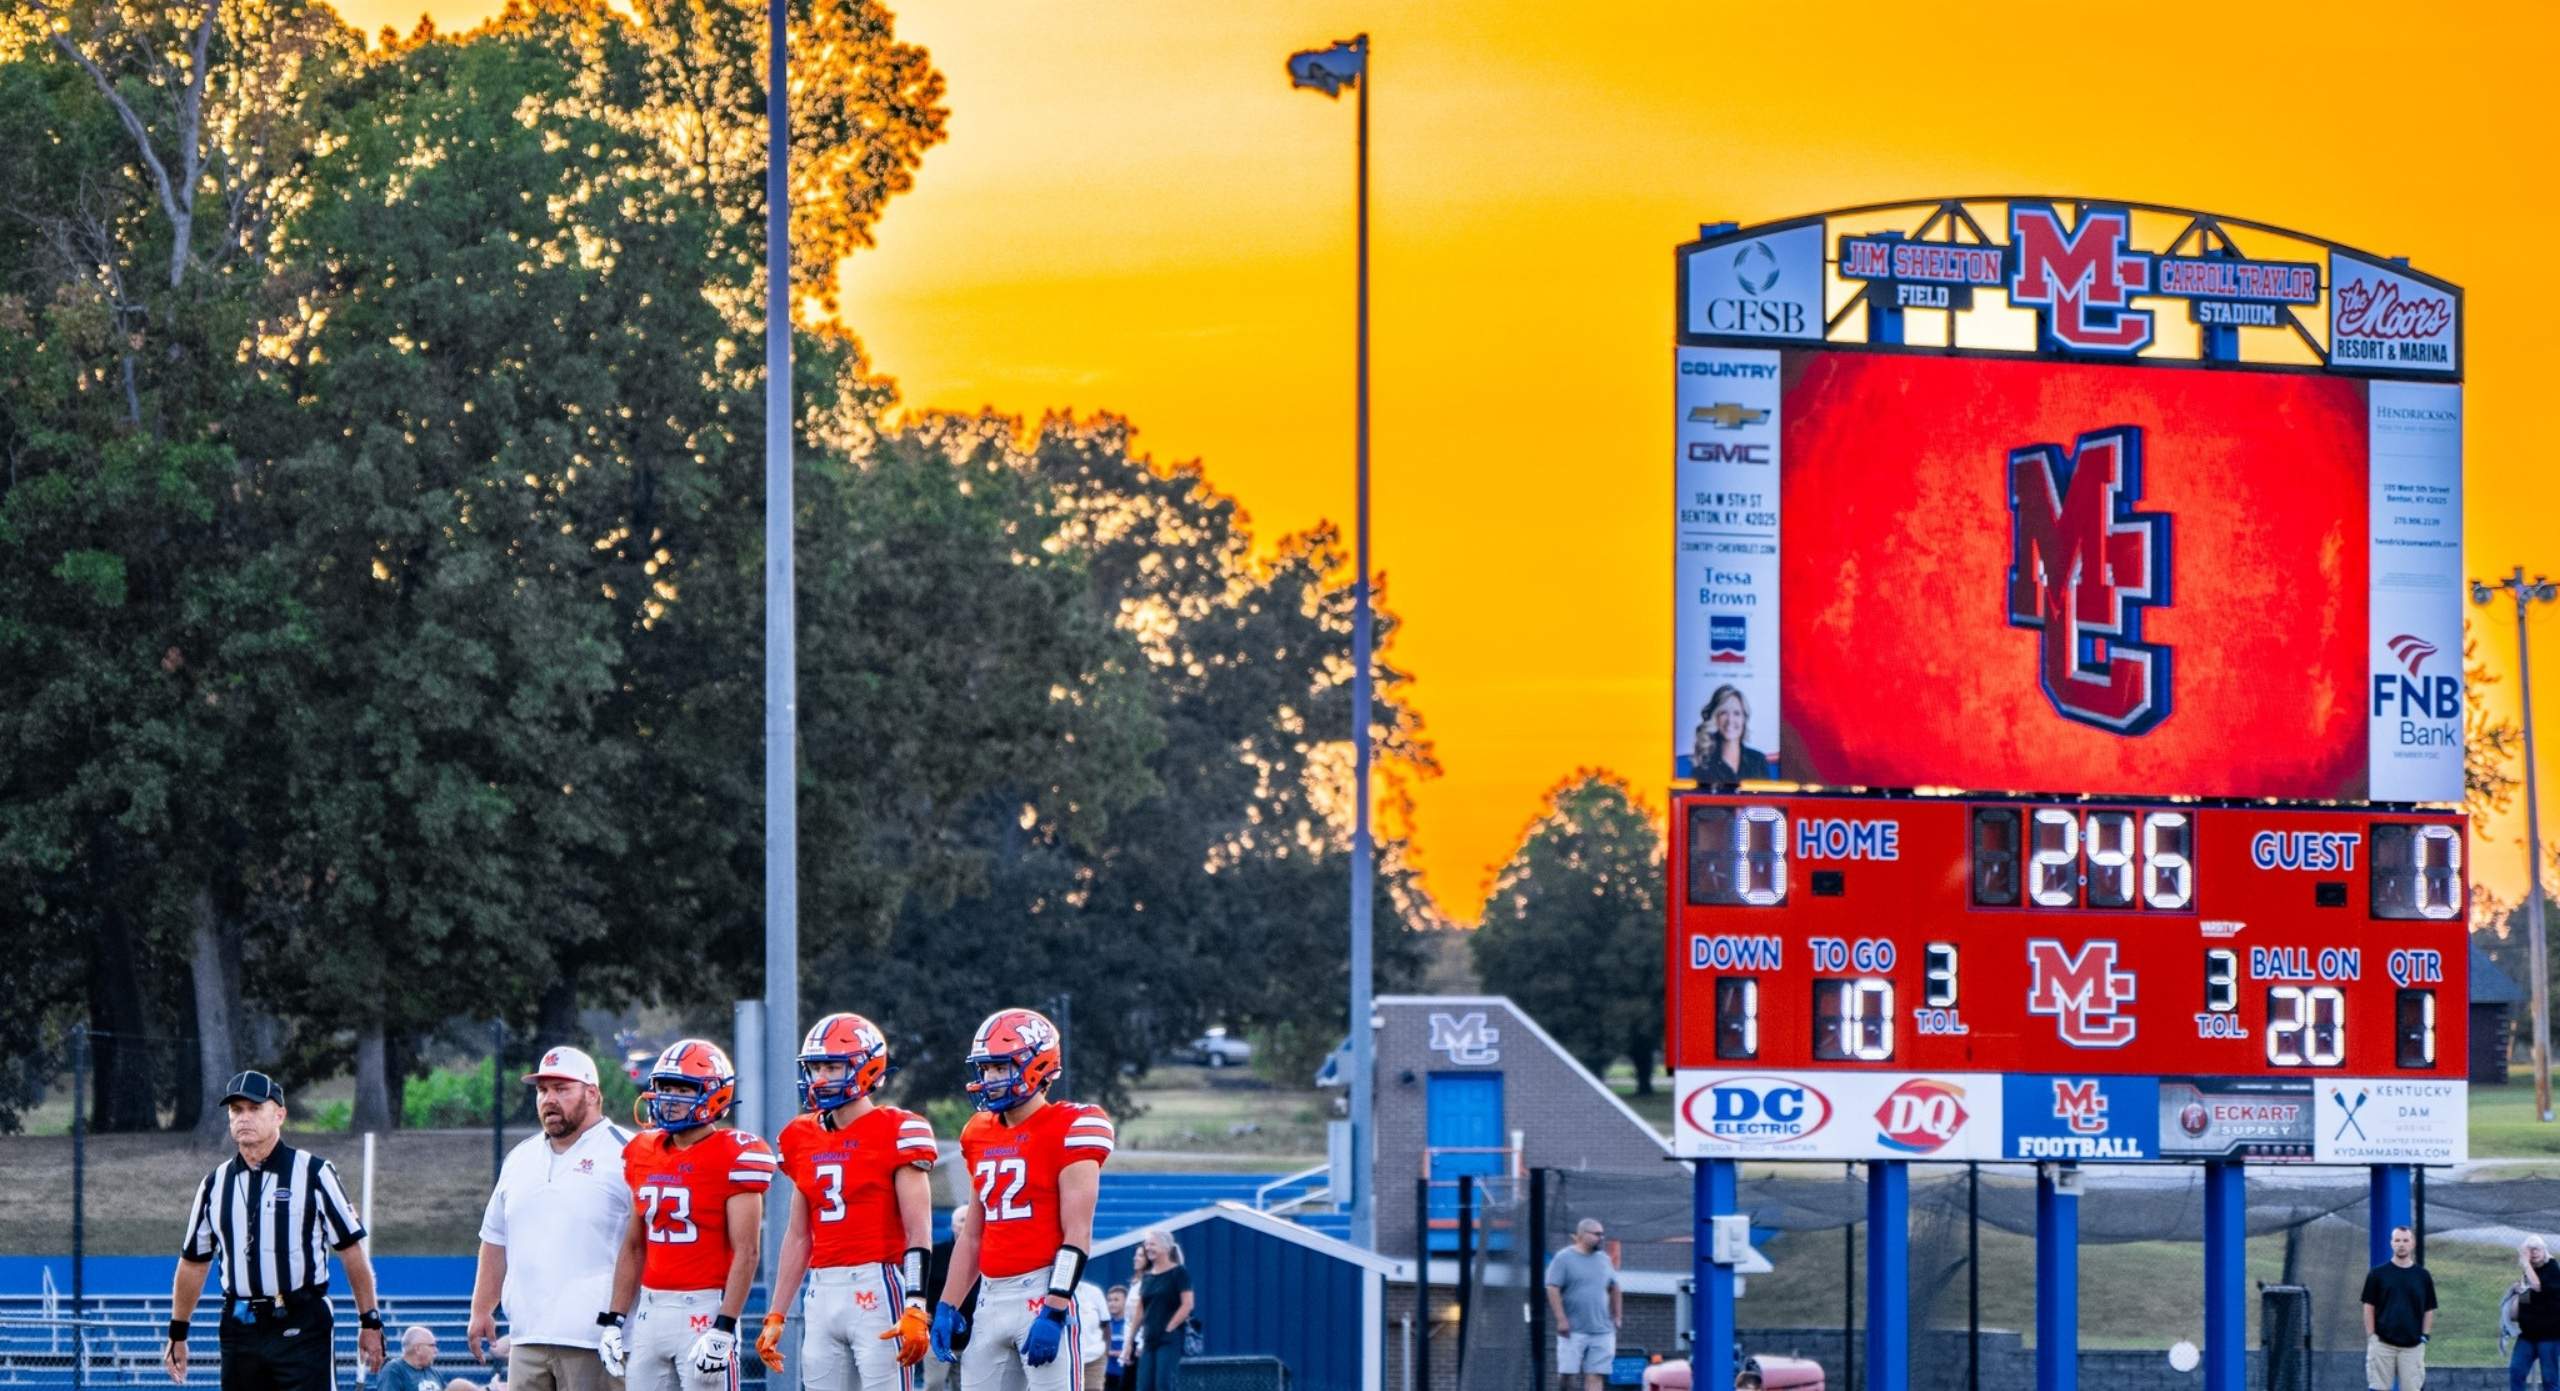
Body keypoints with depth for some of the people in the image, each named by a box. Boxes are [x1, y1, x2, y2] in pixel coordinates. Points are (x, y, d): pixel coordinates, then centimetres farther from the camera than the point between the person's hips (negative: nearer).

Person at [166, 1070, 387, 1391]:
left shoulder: (313, 1173, -2)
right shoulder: (216, 1183, 11)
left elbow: (351, 1249, -1)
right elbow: (193, 1262, 18)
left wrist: (370, 1322, -4)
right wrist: (177, 1334, 19)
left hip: (301, 1328, -5)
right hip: (240, 1328, 5)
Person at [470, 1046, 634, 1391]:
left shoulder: (624, 1153, -4)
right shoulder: (520, 1159, 19)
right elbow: (496, 1242, 25)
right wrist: (481, 1310, 20)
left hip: (593, 1336, -7)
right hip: (528, 1336, 7)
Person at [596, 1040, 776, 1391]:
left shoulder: (734, 1156, -8)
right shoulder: (645, 1154, 13)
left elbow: (745, 1251, -13)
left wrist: (723, 1330, -19)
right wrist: (613, 1320, 14)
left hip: (705, 1310, -7)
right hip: (650, 1311, 7)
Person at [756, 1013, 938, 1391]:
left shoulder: (897, 1132, -6)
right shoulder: (803, 1139, 14)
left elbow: (918, 1234, -11)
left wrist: (915, 1310, -20)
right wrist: (775, 1316, 18)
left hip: (877, 1289, -7)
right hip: (823, 1295, 7)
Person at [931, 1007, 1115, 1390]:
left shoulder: (1068, 1130, -7)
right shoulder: (981, 1136, 15)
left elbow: (1077, 1235, -13)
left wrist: (1053, 1312, -18)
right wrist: (947, 1307, 15)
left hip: (1042, 1295, -8)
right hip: (991, 1298, 8)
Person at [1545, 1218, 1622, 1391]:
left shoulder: (1604, 1259, 14)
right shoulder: (1564, 1258, -2)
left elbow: (1615, 1290, 23)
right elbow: (1552, 1289, -9)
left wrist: (1617, 1317, 14)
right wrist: (1561, 1319, -16)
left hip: (1602, 1330, 4)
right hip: (1573, 1331, -4)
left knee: (1595, 1376, -2)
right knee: (1566, 1373, -3)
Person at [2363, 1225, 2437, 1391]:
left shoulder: (2423, 1276, 8)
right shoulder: (2378, 1274, 3)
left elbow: (2429, 1310, 11)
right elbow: (2369, 1307, 3)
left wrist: (2424, 1336, 0)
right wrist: (2371, 1338, -4)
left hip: (2412, 1346, 1)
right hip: (2382, 1344, -1)